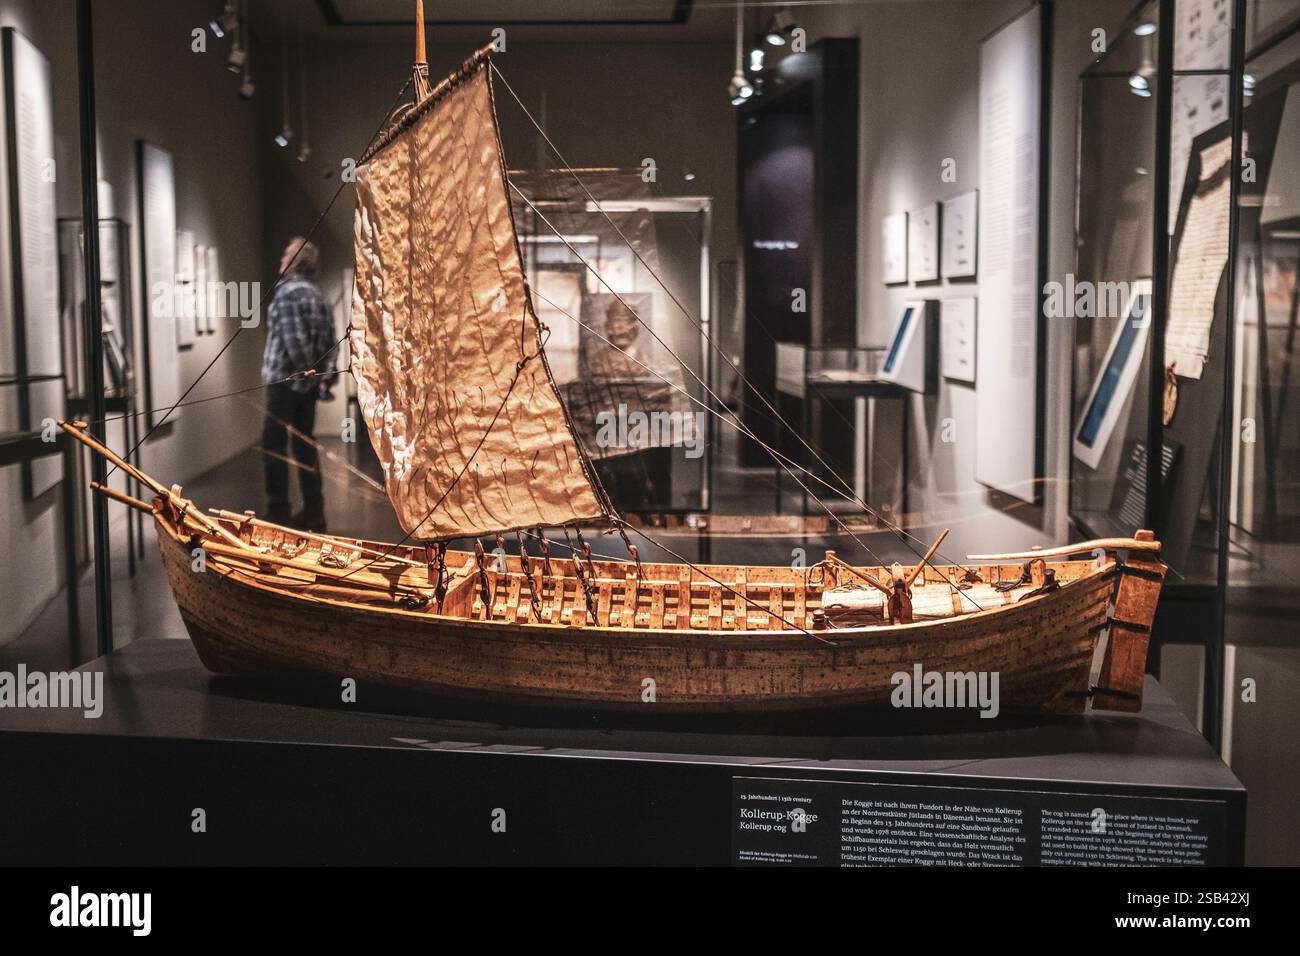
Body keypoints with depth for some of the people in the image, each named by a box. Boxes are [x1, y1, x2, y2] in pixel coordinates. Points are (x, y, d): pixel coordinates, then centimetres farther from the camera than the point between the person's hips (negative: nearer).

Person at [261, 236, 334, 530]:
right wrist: (325, 375, 8)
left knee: (273, 445, -1)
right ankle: (313, 510, 11)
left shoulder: (288, 291, -12)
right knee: (304, 444, 11)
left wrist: (307, 372, -10)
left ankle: (278, 512, -1)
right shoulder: (317, 293, 12)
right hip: (308, 382, 8)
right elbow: (329, 339, 9)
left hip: (285, 380, -8)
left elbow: (293, 340, -20)